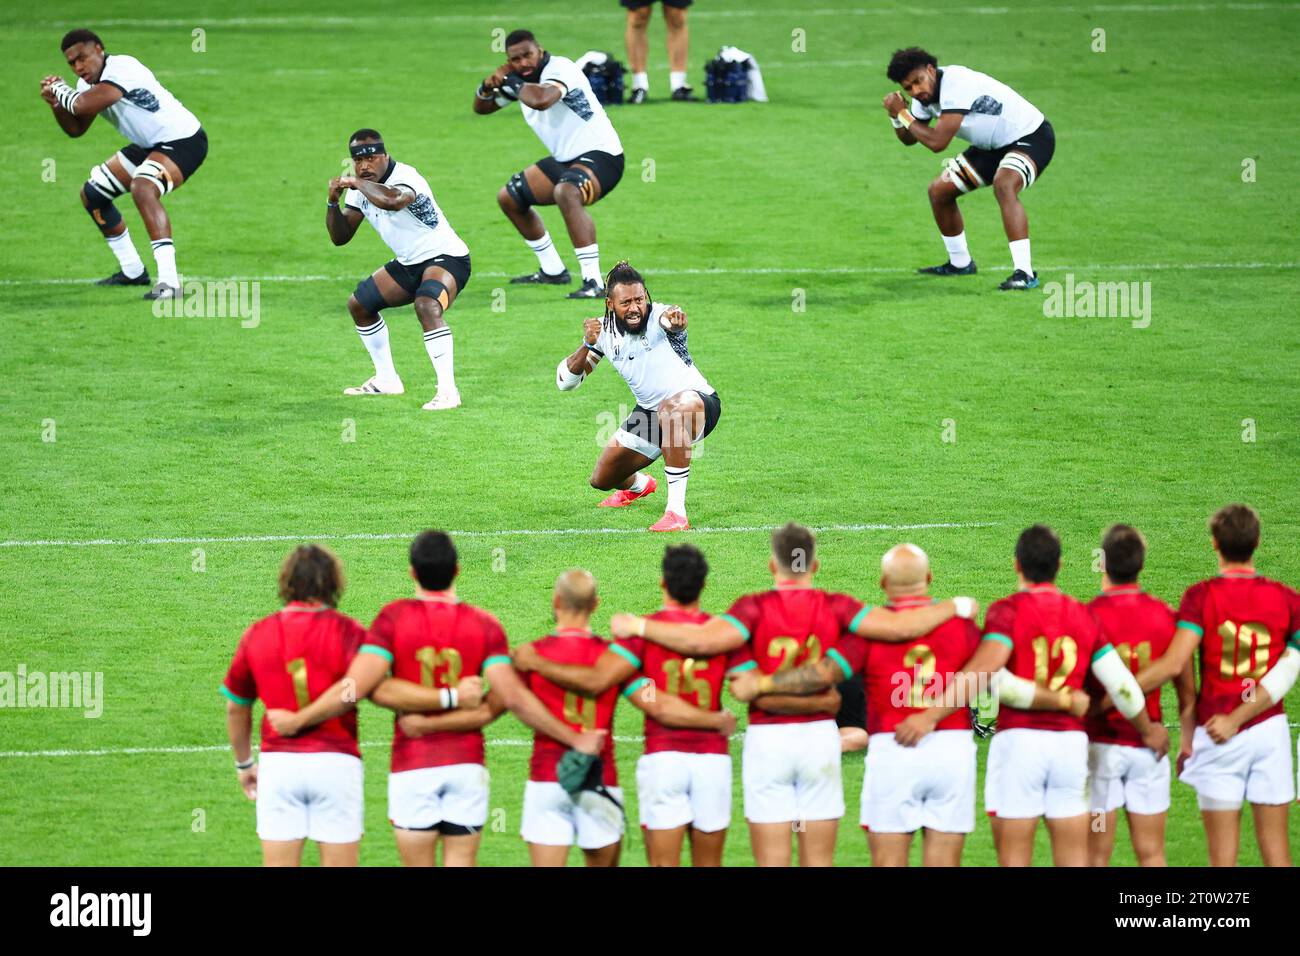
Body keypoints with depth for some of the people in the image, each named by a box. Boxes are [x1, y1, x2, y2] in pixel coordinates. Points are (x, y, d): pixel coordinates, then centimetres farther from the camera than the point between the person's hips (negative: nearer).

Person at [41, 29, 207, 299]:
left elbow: (84, 105, -37)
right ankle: (132, 272, 27)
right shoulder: (89, 82, 4)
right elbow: (76, 129, 13)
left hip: (182, 140, -11)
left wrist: (59, 90, -17)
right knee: (92, 194, 15)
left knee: (143, 189, -36)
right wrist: (56, 103, -5)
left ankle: (169, 281, -42)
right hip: (150, 145, 11)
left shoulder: (121, 69, -26)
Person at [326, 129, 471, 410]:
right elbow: (340, 237, 7)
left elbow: (392, 200, -50)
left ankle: (448, 391, -35)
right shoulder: (362, 187, 3)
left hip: (446, 258, -10)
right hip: (408, 264, 10)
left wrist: (358, 183, -33)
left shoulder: (405, 177, -24)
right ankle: (386, 381, 29)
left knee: (427, 306, -36)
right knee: (359, 303, 16)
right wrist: (333, 202, -10)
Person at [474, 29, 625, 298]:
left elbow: (541, 100, -42)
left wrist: (515, 84, -22)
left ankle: (593, 283, -41)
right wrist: (488, 86, -6)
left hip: (600, 155, -10)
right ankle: (552, 271, 31)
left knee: (566, 193, -39)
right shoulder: (523, 78, 5)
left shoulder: (559, 69, -21)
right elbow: (481, 108, 18)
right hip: (566, 160, 10)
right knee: (510, 198, 19)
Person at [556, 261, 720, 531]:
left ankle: (677, 512, -38)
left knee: (672, 408, -42)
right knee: (602, 479, 10)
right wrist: (587, 345, -21)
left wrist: (674, 320, -73)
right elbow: (565, 382, -4)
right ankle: (639, 485, 51)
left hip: (697, 401, -7)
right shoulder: (604, 332, -5)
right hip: (649, 414, 7)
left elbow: (668, 320, -48)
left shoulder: (657, 316, -22)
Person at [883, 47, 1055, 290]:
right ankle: (960, 263, 28)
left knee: (1004, 185, -36)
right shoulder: (925, 94, -3)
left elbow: (937, 142, -32)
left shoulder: (956, 85, -31)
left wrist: (902, 114, -21)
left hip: (1030, 136, -10)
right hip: (993, 146, 10)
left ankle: (1024, 272, -40)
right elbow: (909, 139, 9)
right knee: (940, 191, 9)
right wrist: (896, 118, -11)